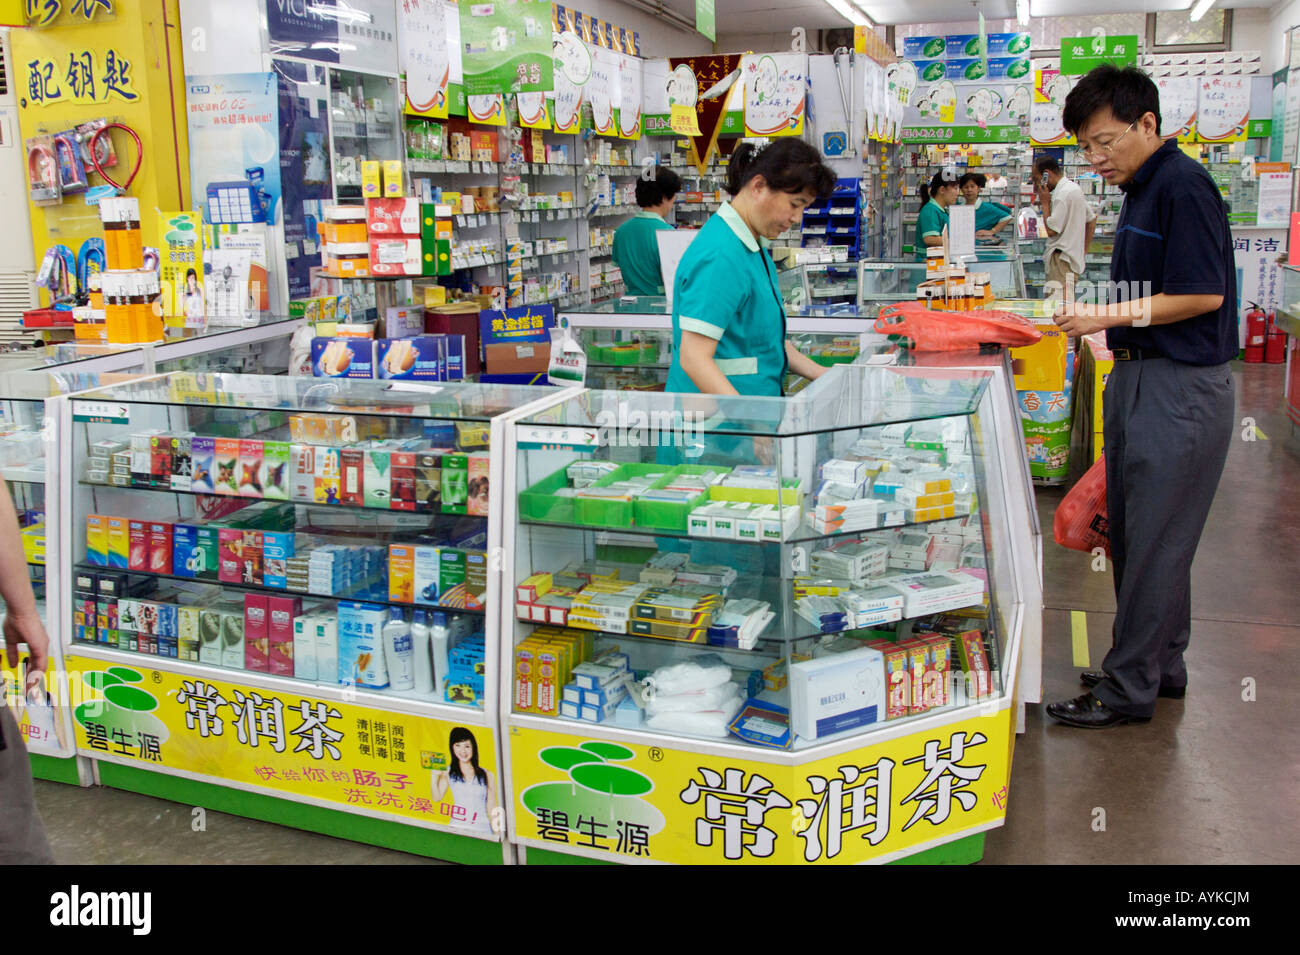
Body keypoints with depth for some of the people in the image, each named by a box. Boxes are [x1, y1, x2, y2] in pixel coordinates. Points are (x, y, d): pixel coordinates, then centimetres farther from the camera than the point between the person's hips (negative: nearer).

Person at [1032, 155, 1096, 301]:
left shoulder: (1062, 194, -15)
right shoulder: (1074, 188, 17)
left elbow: (1051, 230, -16)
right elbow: (1092, 219, 25)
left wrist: (1045, 203, -5)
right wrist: (1084, 250, 24)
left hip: (1062, 259, -10)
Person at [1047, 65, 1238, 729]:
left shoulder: (1183, 187, -15)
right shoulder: (1141, 191, 15)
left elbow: (1204, 294, -20)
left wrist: (1111, 315, -18)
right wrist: (1098, 319, 14)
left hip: (1179, 387, -10)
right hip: (1138, 377, 10)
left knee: (1153, 538, -3)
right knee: (1130, 531, 15)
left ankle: (1129, 688, 7)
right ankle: (1161, 666, 28)